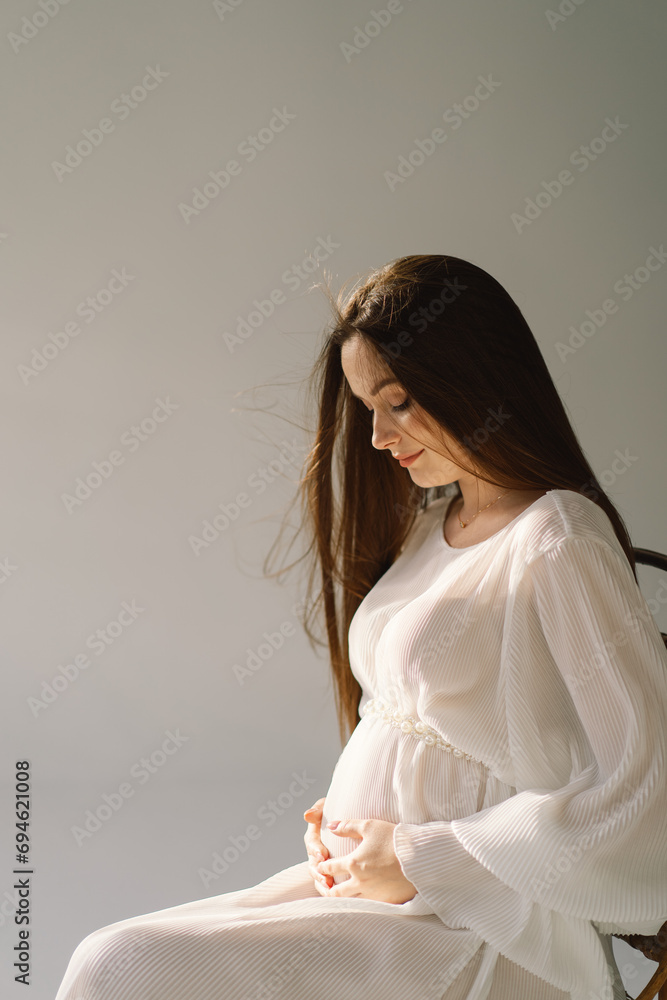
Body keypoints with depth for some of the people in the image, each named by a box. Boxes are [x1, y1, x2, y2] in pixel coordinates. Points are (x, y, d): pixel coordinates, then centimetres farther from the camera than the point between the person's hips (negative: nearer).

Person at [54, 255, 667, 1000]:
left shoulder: (559, 544, -15)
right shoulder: (430, 522, 12)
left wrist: (419, 858, -15)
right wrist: (342, 811, 3)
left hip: (477, 939, -8)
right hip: (362, 879, 8)